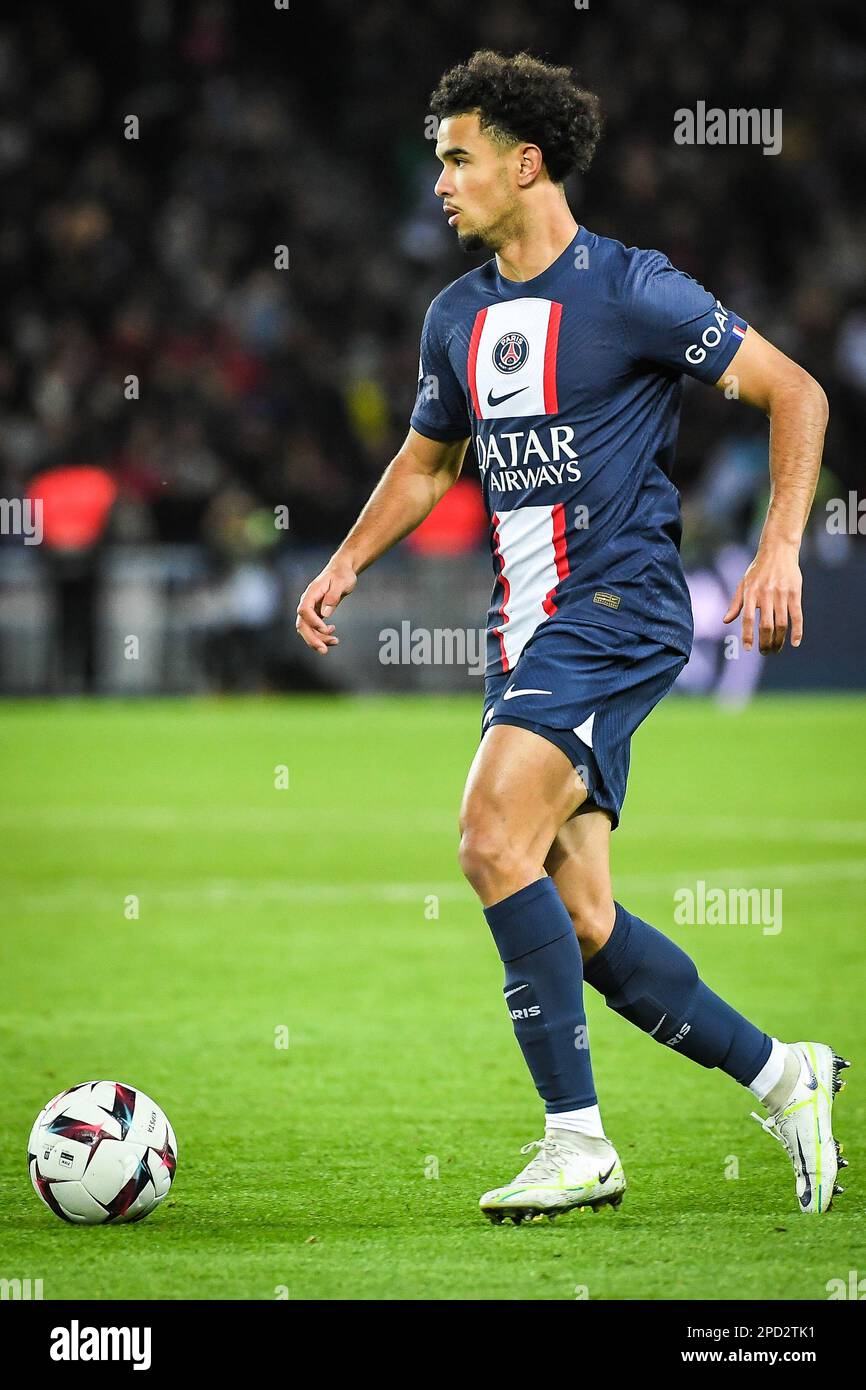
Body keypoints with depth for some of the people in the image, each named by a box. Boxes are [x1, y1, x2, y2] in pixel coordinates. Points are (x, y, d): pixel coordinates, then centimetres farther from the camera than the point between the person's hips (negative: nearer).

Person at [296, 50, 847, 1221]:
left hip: (617, 610, -8)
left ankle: (578, 1142, -18)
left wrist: (781, 550, -15)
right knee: (577, 923, 4)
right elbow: (426, 461, 28)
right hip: (526, 628, 8)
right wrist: (345, 565, 13)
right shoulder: (458, 317, 12)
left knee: (495, 841, -23)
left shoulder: (630, 291, -9)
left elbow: (795, 393, -5)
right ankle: (781, 1076, 19)